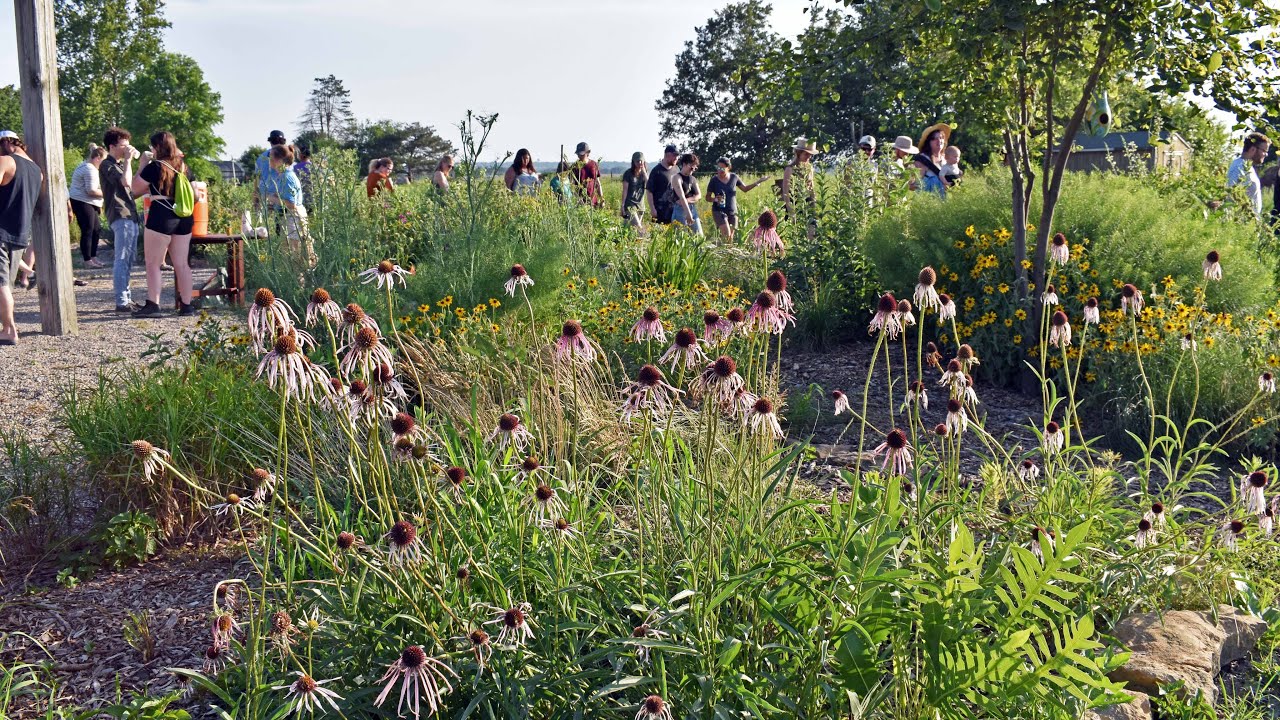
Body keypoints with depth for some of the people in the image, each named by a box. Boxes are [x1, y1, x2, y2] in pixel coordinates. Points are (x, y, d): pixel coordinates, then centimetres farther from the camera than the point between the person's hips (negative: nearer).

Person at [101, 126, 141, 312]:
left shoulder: (120, 164, 22)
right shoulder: (107, 165, -8)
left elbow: (133, 186, 22)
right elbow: (126, 181, -24)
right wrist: (128, 160, -14)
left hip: (130, 215, 10)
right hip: (120, 216, -10)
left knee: (129, 259, 13)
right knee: (122, 259, -12)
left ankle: (126, 298, 19)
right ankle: (121, 302, -12)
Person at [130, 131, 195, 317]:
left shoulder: (155, 166, -8)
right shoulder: (183, 167, 10)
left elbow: (136, 187, -1)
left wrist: (143, 164, 4)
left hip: (161, 216, -6)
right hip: (184, 218, 6)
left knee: (153, 263, 1)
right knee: (182, 263, 8)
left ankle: (153, 305, -5)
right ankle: (186, 305, 9)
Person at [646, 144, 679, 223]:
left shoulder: (676, 170, 11)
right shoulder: (657, 171, -7)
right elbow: (649, 190, -8)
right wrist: (652, 209, -13)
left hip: (674, 209, 6)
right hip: (660, 210, -6)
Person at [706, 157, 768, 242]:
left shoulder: (734, 177, 0)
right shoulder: (714, 180, -8)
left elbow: (745, 189, 15)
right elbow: (707, 197, -1)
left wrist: (757, 182, 5)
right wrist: (715, 199, -22)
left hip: (733, 211, 4)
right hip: (719, 211, -3)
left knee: (731, 237, 6)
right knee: (726, 234, -20)